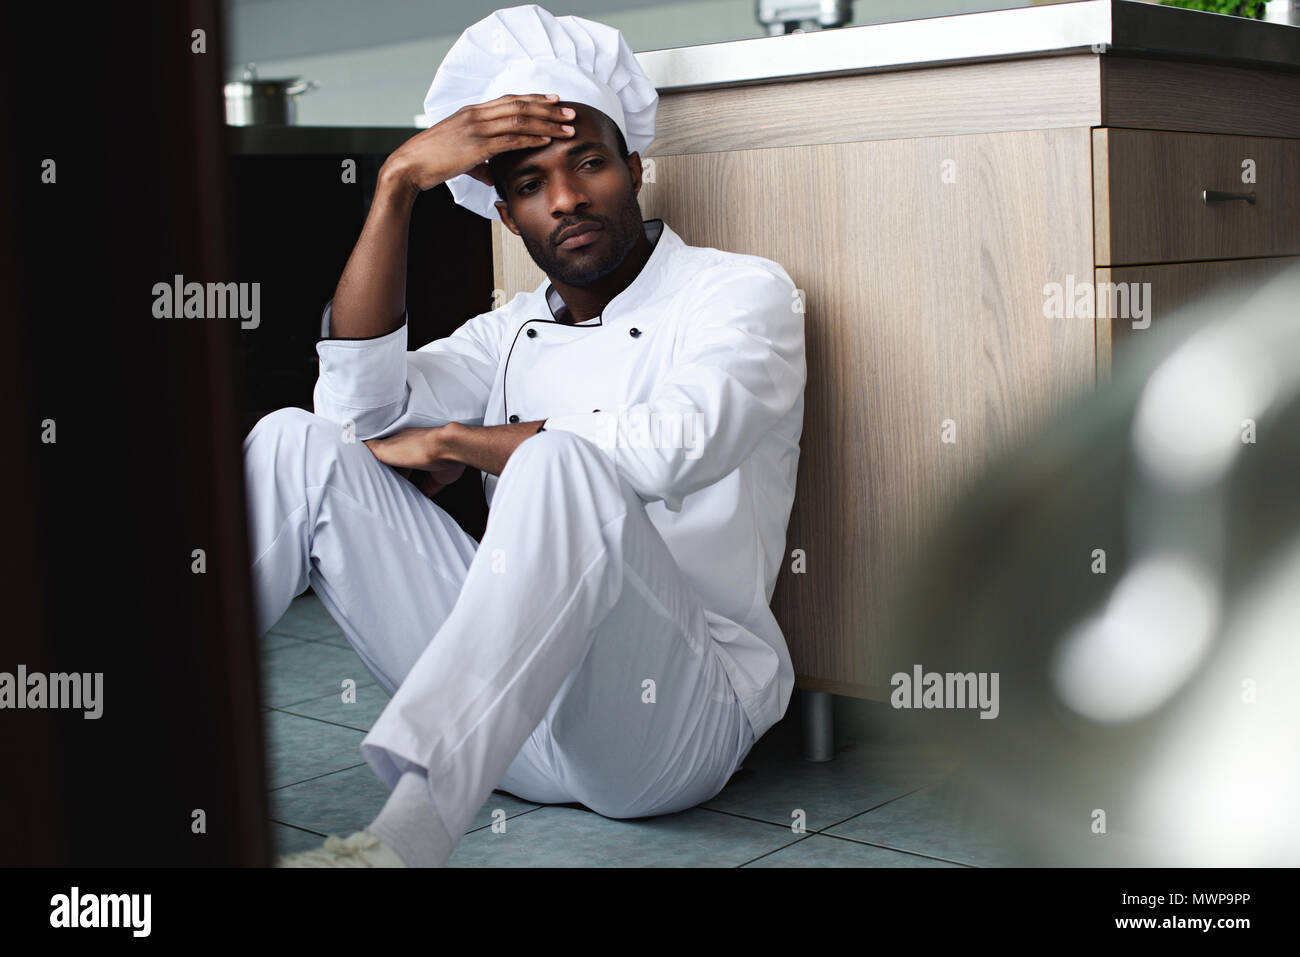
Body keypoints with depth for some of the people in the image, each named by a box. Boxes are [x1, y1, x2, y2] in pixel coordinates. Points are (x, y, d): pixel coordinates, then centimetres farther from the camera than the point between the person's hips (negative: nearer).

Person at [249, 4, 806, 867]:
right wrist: (399, 182, -3)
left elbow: (675, 445, -18)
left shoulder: (741, 291, 4)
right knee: (298, 445, -6)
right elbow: (358, 406, 1)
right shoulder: (511, 336, 20)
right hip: (508, 712, 5)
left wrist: (453, 443, -5)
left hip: (682, 708, -5)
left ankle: (407, 836, -48)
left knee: (558, 464, -35)